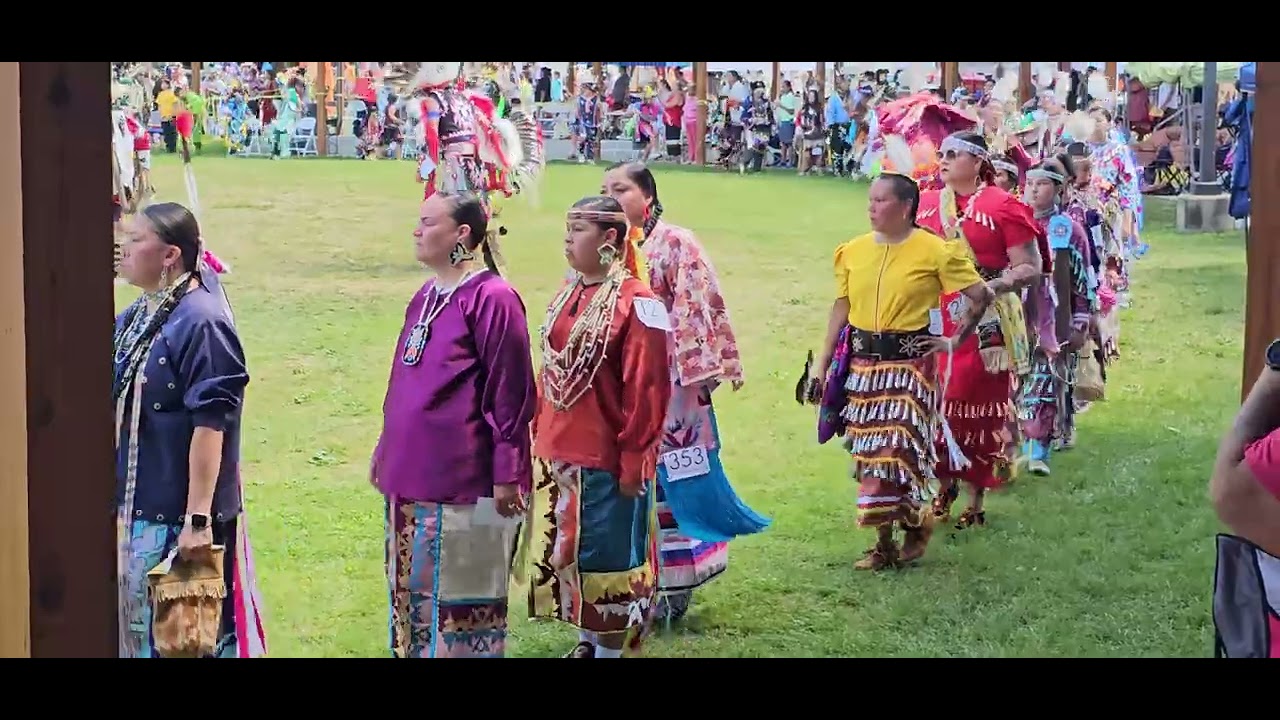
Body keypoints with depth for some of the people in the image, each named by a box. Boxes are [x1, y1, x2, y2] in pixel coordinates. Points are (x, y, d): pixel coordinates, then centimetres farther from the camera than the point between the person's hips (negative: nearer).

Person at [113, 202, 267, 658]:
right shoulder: (134, 318, 8)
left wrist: (198, 519, -25)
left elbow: (210, 424, -22)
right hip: (135, 505, 9)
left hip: (178, 516, -8)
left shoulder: (201, 324, -19)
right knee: (138, 624, 17)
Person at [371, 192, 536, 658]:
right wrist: (387, 452, 22)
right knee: (412, 591, 16)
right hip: (412, 476, 8)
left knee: (459, 595, 2)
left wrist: (507, 473, -15)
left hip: (463, 481, -8)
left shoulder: (491, 297, -13)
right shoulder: (425, 297, 12)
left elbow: (512, 393, -14)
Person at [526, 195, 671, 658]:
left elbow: (646, 390, -16)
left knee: (606, 557, 4)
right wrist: (540, 434, 15)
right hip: (557, 453, 8)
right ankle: (586, 642, 31)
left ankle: (609, 649, 17)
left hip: (606, 460, -8)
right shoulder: (568, 294, 9)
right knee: (563, 551, 16)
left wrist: (634, 459, -16)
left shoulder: (637, 302, -15)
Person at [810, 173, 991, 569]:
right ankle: (886, 540, 18)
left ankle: (915, 519, 16)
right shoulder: (854, 250, 6)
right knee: (869, 453, 7)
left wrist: (954, 340, -2)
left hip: (910, 363, -5)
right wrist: (822, 365, 9)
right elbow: (841, 309, 10)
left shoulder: (935, 251, -7)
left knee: (895, 452, -8)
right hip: (862, 363, 5)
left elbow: (980, 296, -2)